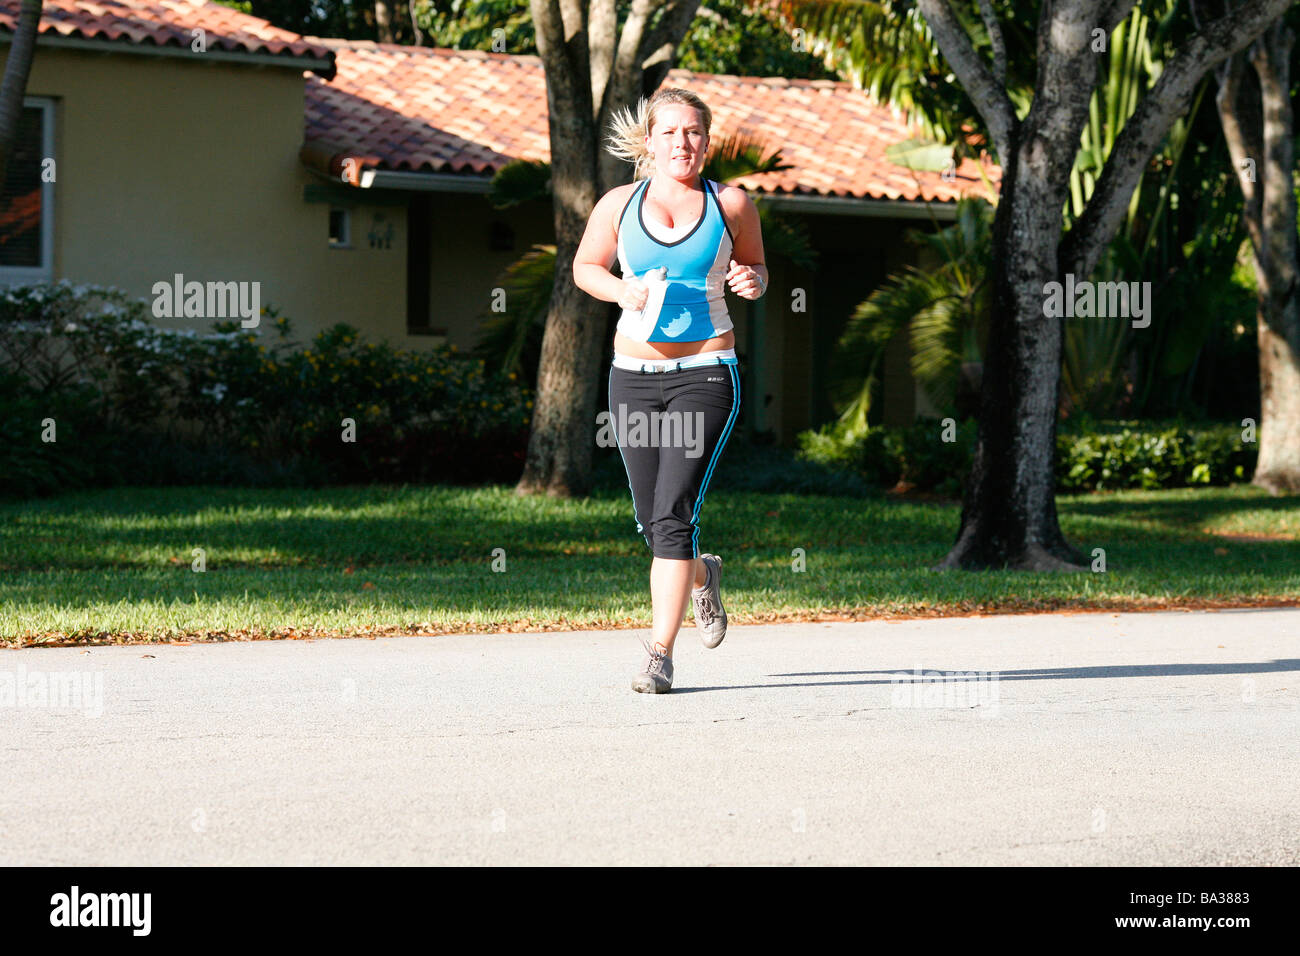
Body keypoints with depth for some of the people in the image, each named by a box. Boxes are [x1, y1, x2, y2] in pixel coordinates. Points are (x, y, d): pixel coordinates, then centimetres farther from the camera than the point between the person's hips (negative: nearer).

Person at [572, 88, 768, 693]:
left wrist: (753, 282, -8)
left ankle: (660, 653, -11)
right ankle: (702, 576, 43)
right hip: (634, 374, 3)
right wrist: (622, 291, -5)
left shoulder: (730, 204, 1)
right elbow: (585, 266, 16)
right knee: (651, 521, 9)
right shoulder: (619, 204, 4)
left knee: (673, 514, -15)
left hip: (706, 374, -3)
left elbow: (755, 268, 15)